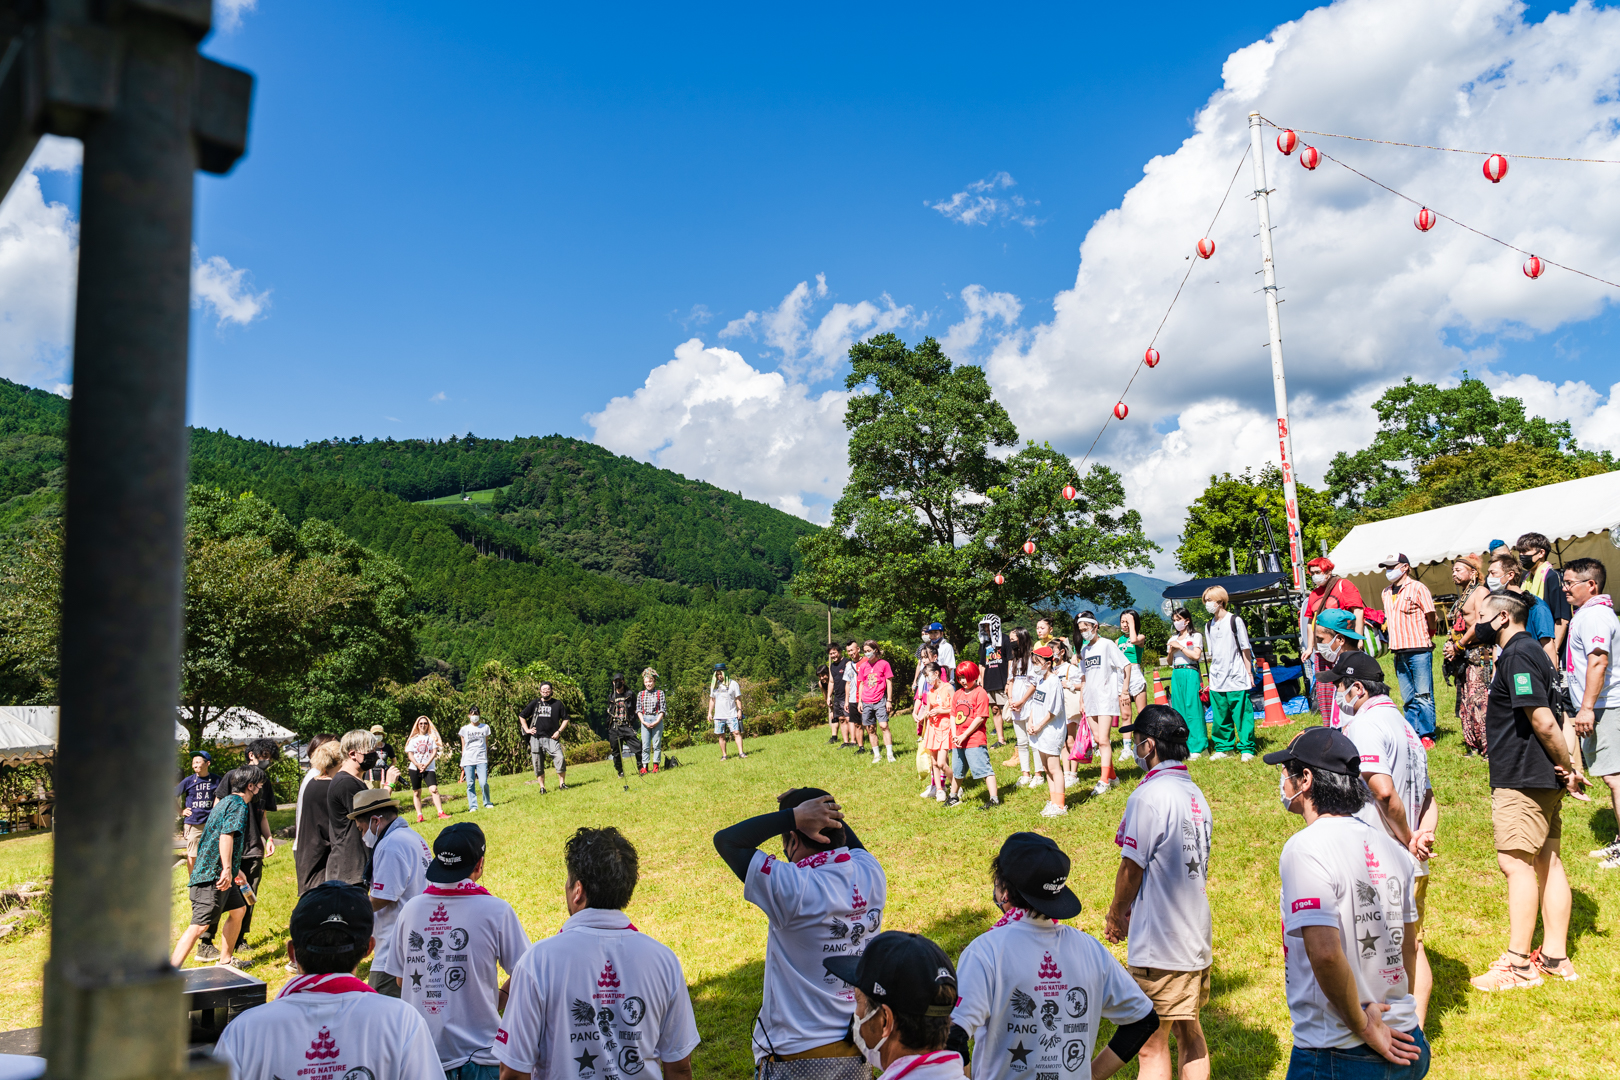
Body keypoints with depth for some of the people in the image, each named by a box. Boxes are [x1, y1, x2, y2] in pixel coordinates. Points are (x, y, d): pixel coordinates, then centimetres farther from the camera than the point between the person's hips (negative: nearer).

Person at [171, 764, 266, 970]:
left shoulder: (227, 801, 21)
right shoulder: (238, 804, -11)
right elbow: (226, 836, -25)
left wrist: (235, 870, 37)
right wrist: (227, 869, -28)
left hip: (218, 873, 11)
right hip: (213, 874, -11)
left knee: (238, 909, 20)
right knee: (200, 925, -15)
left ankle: (226, 960, 29)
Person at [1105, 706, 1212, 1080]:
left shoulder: (1148, 796, -18)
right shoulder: (1197, 795, 8)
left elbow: (1131, 869, -13)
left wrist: (1115, 915, 6)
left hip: (1158, 943, -8)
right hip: (1198, 936, 9)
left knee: (1152, 1046, -1)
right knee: (1189, 1032, 19)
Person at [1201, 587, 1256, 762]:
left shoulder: (1235, 621, -2)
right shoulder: (1209, 626, 12)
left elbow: (1245, 649, 0)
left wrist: (1249, 672, -2)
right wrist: (1206, 656, 2)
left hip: (1236, 677, -5)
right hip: (1216, 679, 5)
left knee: (1241, 713, -4)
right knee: (1220, 716, 7)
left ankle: (1247, 749, 3)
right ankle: (1224, 747, 17)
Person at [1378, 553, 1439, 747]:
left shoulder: (1417, 588, -5)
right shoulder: (1386, 592, 15)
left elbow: (1432, 618, 0)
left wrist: (1424, 636, 10)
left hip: (1419, 650, -6)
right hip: (1399, 651, 6)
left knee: (1423, 696, -4)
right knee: (1408, 699, 9)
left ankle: (1427, 736, 2)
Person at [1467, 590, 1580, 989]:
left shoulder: (1518, 655, -17)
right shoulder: (1530, 649, 15)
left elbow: (1543, 722, -22)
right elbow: (1546, 720, 17)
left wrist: (1565, 765, -11)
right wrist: (1563, 766, 11)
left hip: (1522, 780, -10)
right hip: (1542, 779, 10)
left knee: (1516, 864, -5)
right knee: (1548, 862, 12)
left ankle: (1518, 963, 0)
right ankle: (1555, 956, 19)